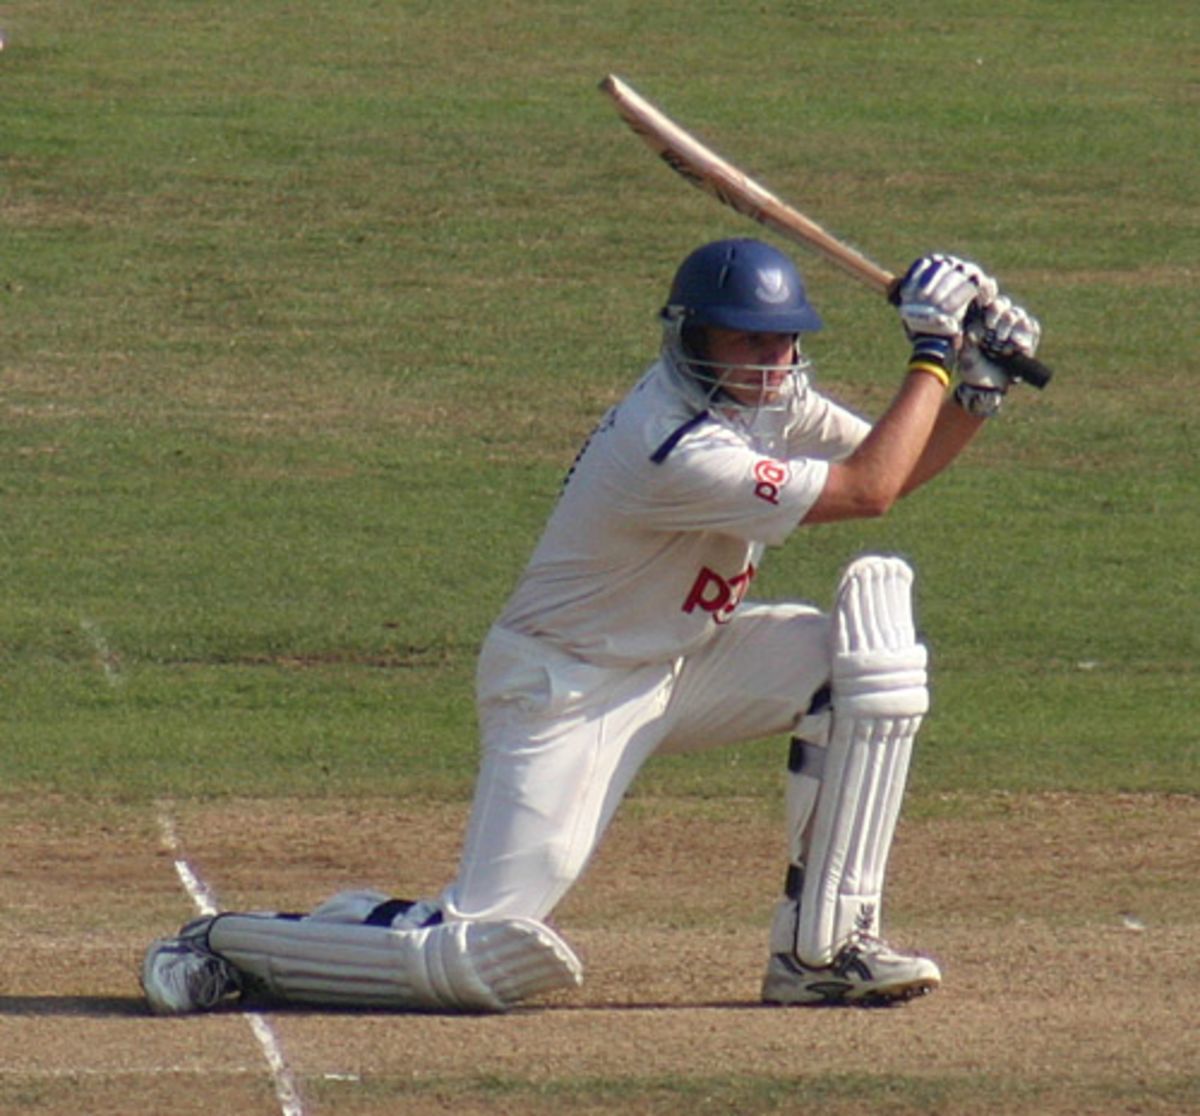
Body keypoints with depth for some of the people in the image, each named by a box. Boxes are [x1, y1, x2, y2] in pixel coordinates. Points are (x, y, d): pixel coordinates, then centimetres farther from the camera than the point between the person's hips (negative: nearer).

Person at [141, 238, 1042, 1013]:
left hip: (685, 659, 9)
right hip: (570, 690, -9)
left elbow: (900, 466, 8)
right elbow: (867, 490, -27)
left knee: (877, 601, -9)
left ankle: (823, 946, -7)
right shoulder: (673, 449, -28)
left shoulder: (765, 398, 0)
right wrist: (935, 355, -21)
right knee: (484, 961, -19)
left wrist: (979, 385, -9)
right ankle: (227, 946, 7)